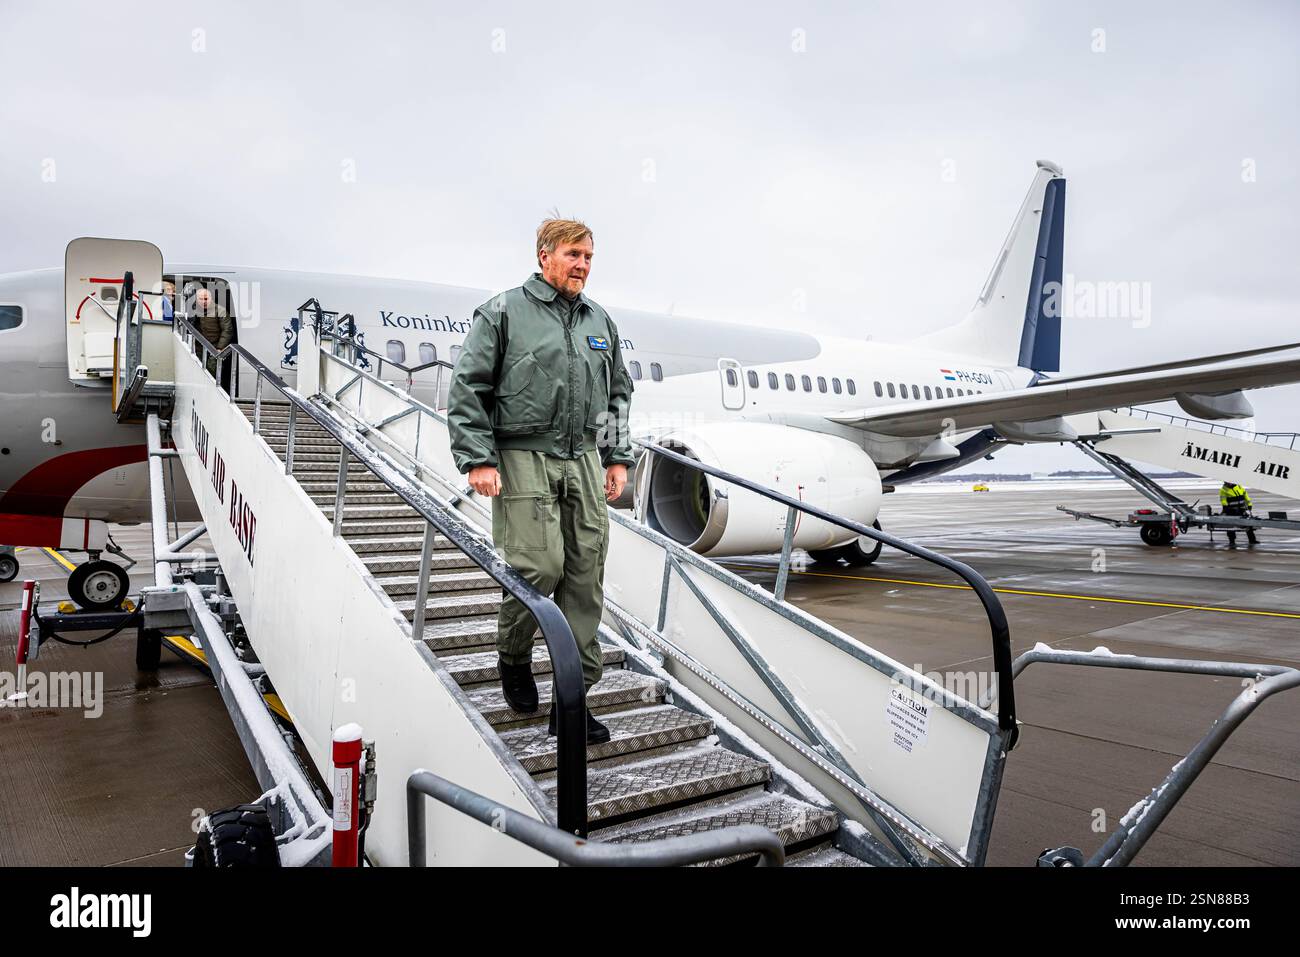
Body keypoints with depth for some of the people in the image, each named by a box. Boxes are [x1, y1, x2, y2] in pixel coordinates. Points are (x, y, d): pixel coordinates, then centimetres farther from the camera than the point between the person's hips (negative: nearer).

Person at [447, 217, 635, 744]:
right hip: (523, 459, -5)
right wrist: (478, 459, -10)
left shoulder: (600, 321, 17)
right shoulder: (503, 312, 0)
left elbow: (618, 392, 25)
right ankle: (513, 658, 18)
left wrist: (617, 456, 17)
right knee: (539, 567, -13)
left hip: (584, 461, 5)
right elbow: (467, 389, -2)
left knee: (586, 577, 1)